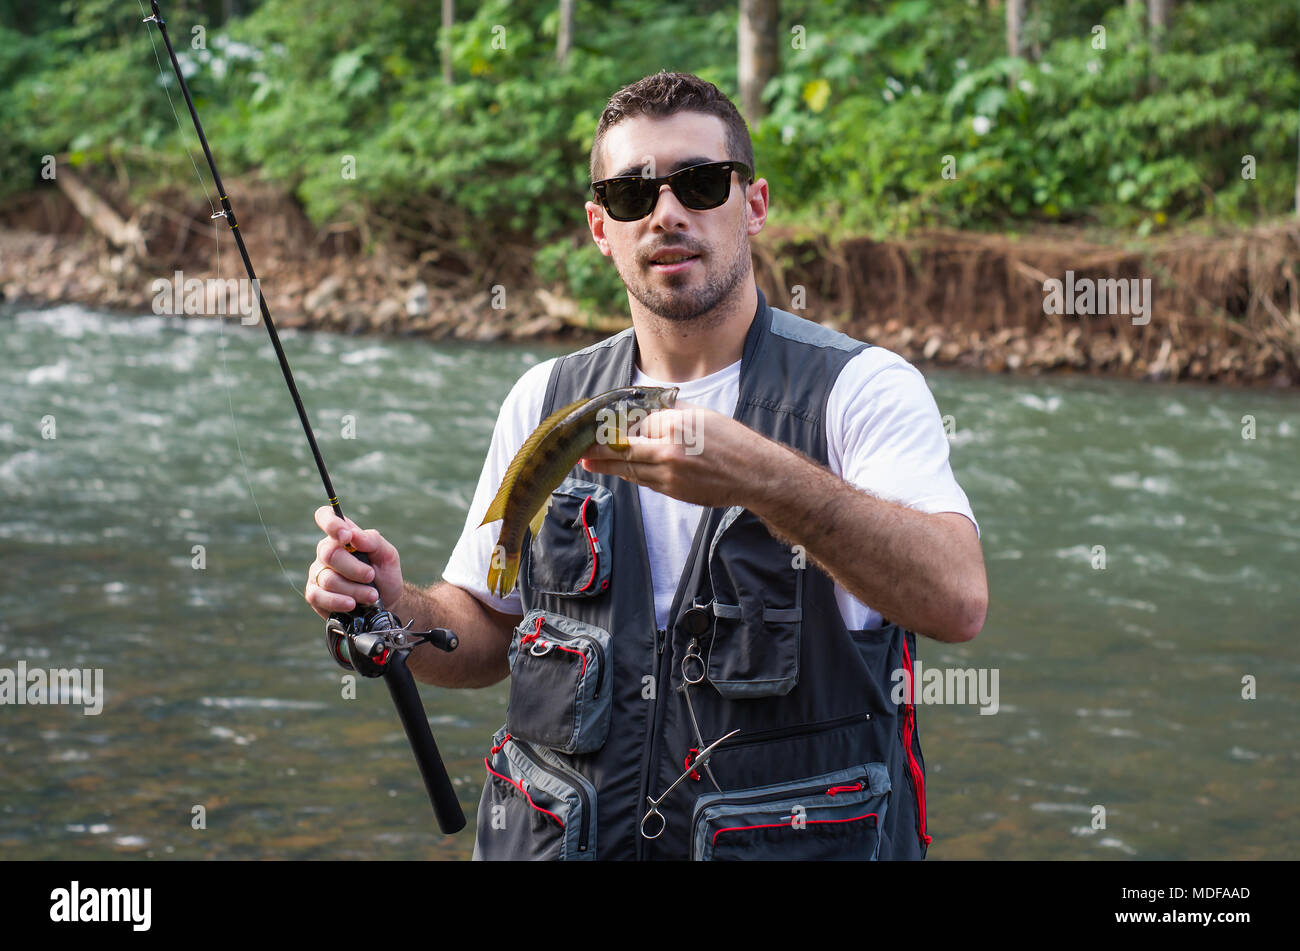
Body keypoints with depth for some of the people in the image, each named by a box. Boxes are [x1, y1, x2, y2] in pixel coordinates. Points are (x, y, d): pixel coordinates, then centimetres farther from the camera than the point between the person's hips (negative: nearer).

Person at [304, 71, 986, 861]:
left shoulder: (862, 388, -4)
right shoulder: (545, 401, 11)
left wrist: (766, 480, -34)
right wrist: (398, 608, -4)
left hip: (797, 840, -3)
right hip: (560, 838, 4)